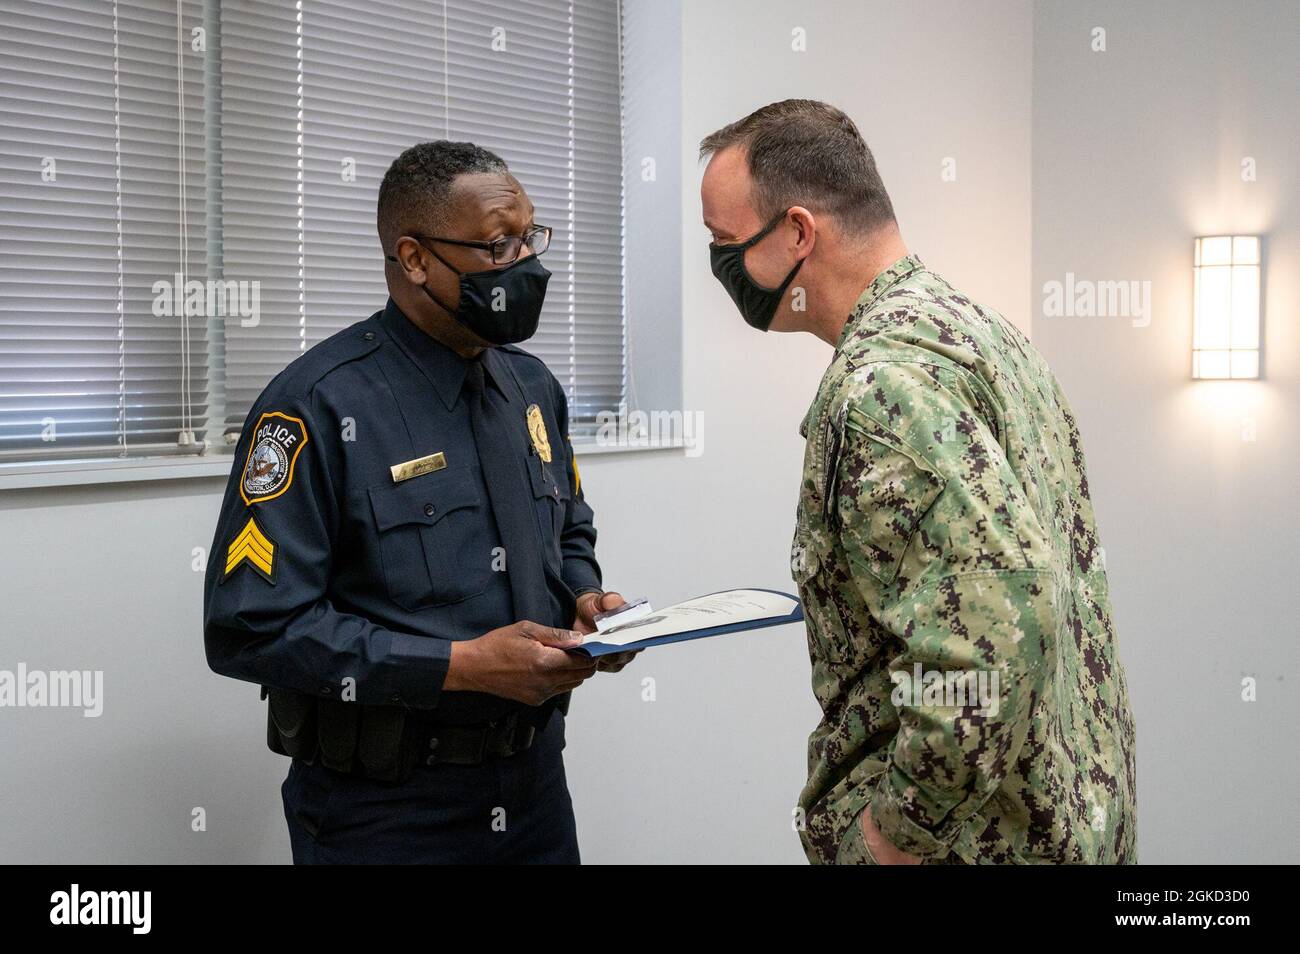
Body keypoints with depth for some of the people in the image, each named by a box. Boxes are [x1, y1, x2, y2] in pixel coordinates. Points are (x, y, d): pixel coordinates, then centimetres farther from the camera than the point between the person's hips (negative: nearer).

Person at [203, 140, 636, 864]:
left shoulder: (533, 387, 7)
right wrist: (463, 665, -24)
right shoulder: (320, 403, -17)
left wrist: (585, 602, -2)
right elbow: (252, 626, -21)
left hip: (534, 779, 7)